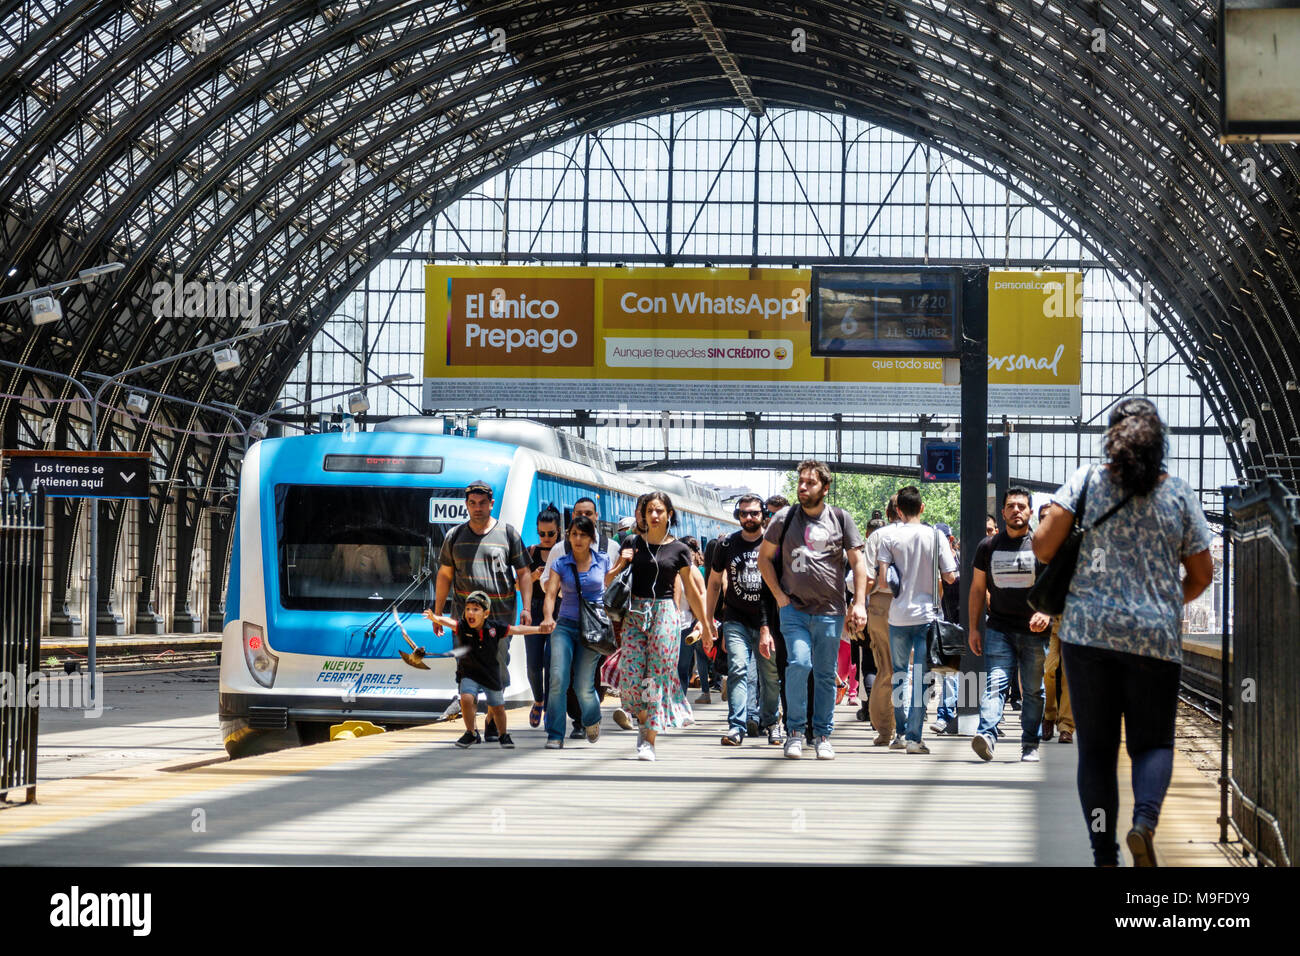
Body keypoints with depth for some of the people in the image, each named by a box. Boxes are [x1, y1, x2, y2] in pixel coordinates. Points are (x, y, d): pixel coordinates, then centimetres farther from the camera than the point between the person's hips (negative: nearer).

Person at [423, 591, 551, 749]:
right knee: (466, 699, -24)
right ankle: (471, 734, -3)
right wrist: (436, 618, -59)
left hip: (491, 674, 1)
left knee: (497, 708, 14)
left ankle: (502, 735, 40)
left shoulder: (494, 627, -14)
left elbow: (516, 629, -5)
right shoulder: (462, 627, -19)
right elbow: (449, 622, -38)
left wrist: (539, 629, -5)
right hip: (468, 673, -1)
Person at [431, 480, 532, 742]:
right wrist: (437, 613, 15)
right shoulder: (455, 536, 12)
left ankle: (492, 721, 13)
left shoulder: (508, 534, 6)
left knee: (498, 671, -3)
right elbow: (444, 575, 18)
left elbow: (523, 574, 6)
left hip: (500, 614, -1)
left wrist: (526, 608, -5)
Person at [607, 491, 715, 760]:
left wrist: (706, 626, 13)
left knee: (658, 677, -6)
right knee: (631, 677, -8)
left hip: (664, 614, -1)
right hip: (635, 613, 1)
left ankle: (649, 740, -2)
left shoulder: (679, 550, 5)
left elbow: (692, 592, 11)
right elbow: (608, 581, 12)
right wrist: (621, 565, -8)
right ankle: (644, 721, 21)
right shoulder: (633, 544, 7)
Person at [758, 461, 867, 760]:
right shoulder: (785, 518, 5)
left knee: (826, 674, 4)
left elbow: (857, 562, 6)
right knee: (799, 663, -18)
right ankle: (795, 730, -5)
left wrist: (859, 603, -3)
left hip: (830, 611, 1)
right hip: (794, 609, -1)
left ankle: (823, 735, 16)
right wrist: (779, 595, 2)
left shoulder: (841, 519, 5)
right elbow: (764, 558, 13)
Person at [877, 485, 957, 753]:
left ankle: (900, 732, 17)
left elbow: (882, 578, -9)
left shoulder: (890, 537, -3)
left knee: (898, 673, 15)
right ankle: (914, 736, -7)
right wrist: (948, 560, 17)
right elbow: (950, 577, -3)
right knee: (921, 676, -1)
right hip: (927, 613, -1)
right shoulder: (936, 536, -3)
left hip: (898, 615, 1)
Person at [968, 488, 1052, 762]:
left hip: (1034, 630, 0)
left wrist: (1046, 612, -17)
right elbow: (977, 589, 13)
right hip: (999, 629, 0)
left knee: (1034, 691, 4)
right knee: (994, 683, -15)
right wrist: (973, 629, 9)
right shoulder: (988, 547, 9)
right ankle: (987, 735, -29)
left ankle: (1030, 745, 12)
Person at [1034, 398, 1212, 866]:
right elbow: (1202, 574, 10)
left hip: (1089, 631, 0)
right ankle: (1145, 821, -16)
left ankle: (1104, 855, 0)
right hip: (1155, 636, 0)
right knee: (1153, 742, 12)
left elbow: (1043, 546, -6)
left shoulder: (1087, 479, 1)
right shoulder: (1179, 493, 5)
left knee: (1096, 748, 8)